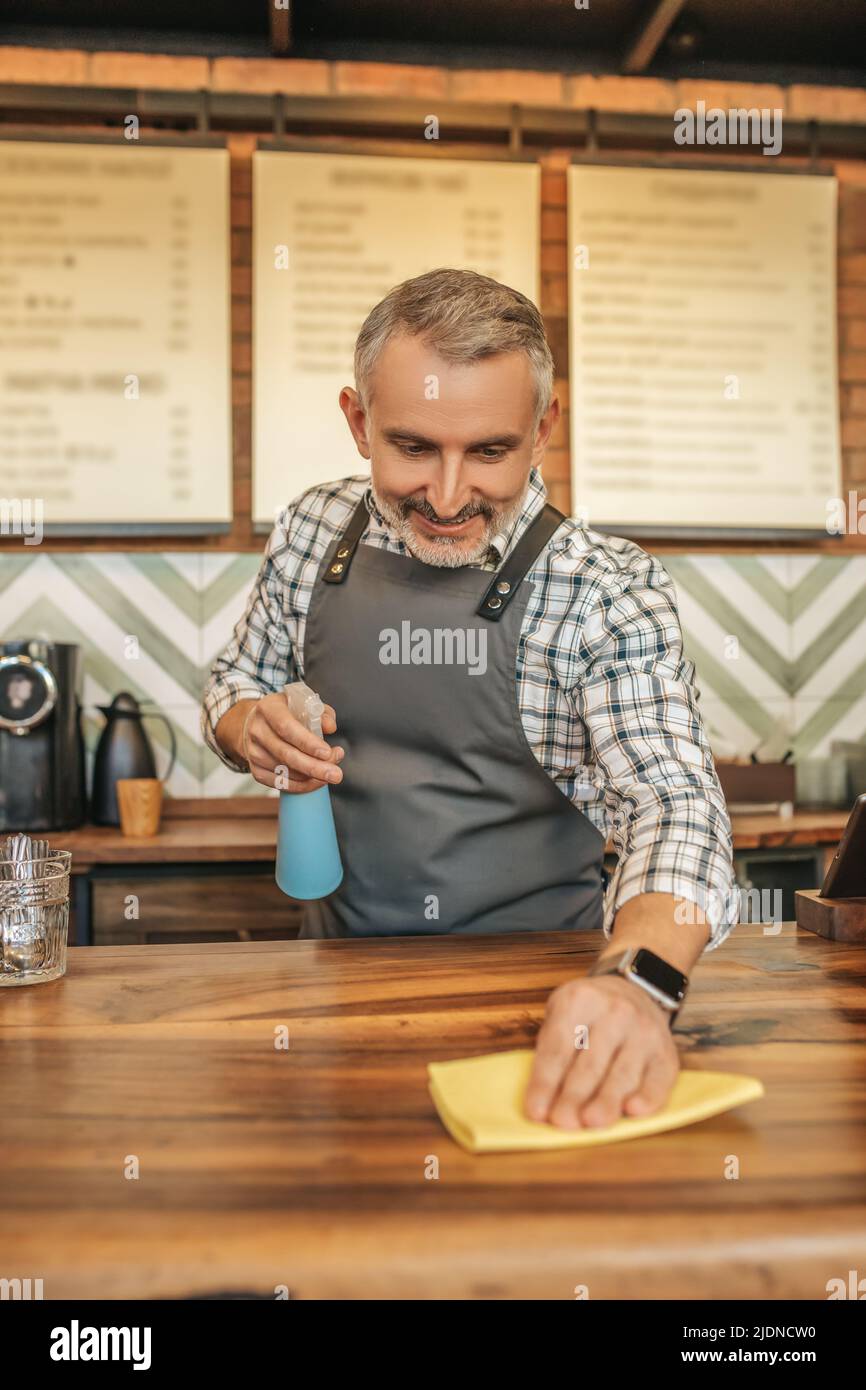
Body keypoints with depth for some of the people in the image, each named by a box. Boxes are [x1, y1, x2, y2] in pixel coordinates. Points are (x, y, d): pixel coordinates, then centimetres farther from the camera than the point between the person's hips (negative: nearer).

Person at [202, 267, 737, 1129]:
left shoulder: (606, 592, -12)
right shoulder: (312, 532, -1)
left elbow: (672, 800, -21)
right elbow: (235, 679, 13)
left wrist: (636, 979, -41)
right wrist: (249, 728, -11)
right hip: (344, 956, 3)